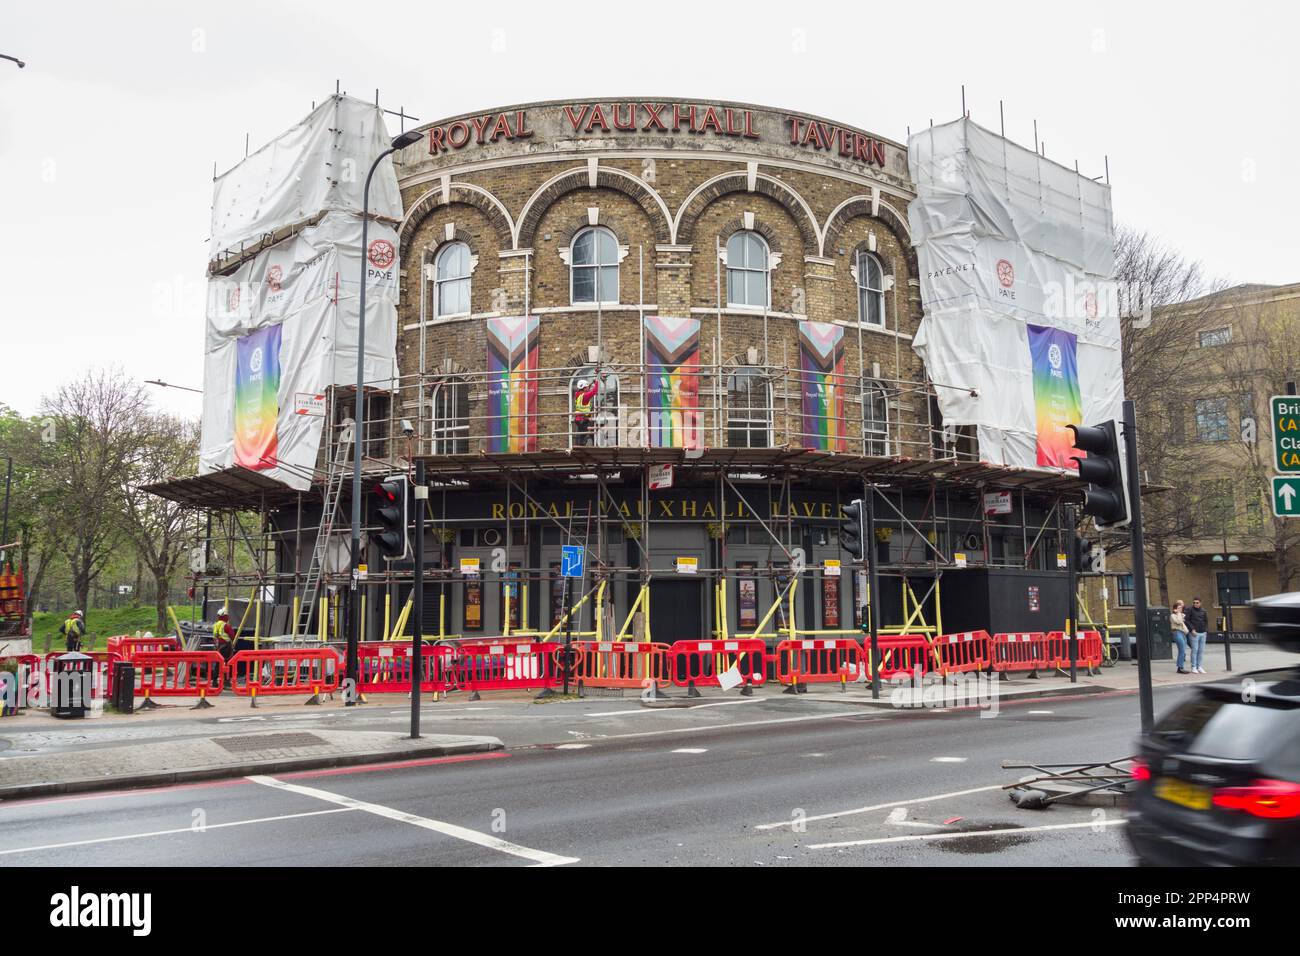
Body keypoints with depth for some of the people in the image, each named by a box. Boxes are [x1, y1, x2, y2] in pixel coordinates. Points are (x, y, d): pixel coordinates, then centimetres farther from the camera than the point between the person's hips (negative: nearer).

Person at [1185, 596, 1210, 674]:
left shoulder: (1203, 611, 12)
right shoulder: (1190, 610, -3)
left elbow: (1206, 621, 20)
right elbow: (1186, 620, -8)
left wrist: (1206, 629, 8)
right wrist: (1192, 629, -14)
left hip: (1202, 633, 5)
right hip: (1194, 633, -5)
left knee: (1201, 650, 5)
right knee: (1195, 650, -7)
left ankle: (1200, 667, 11)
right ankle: (1194, 667, -3)